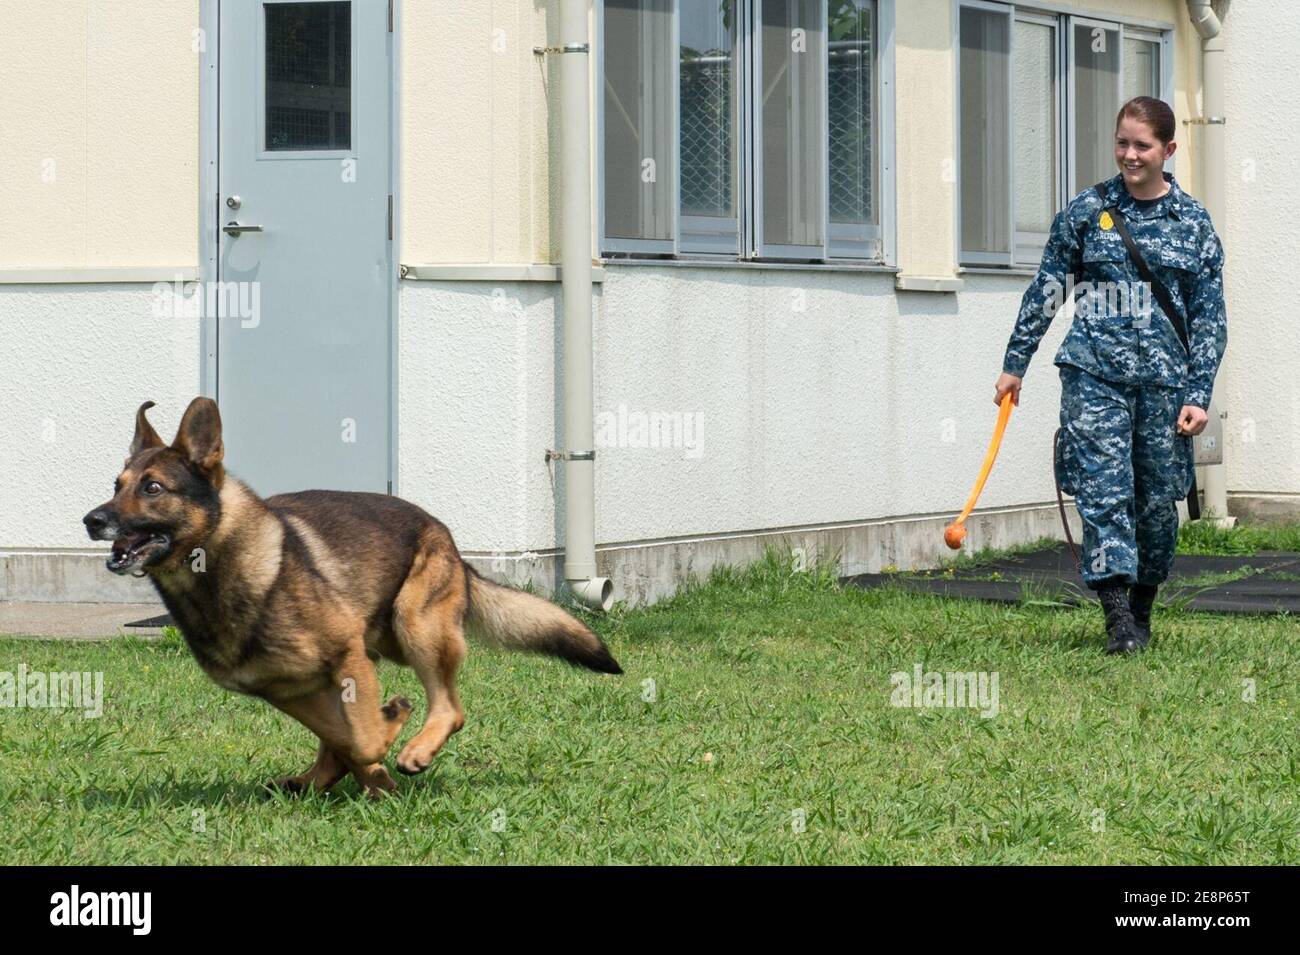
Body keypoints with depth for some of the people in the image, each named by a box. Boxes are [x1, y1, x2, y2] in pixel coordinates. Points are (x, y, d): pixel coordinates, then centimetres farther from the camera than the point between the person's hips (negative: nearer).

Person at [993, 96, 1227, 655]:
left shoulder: (1193, 223, 6)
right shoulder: (1086, 212, 6)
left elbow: (1209, 317, 6)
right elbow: (1046, 291, 13)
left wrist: (1198, 395, -1)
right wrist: (1015, 363, 12)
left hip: (1164, 377, 1)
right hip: (1095, 373, -1)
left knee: (1158, 499, 5)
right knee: (1103, 490, -12)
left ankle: (1141, 609, 22)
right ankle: (1117, 618, -16)